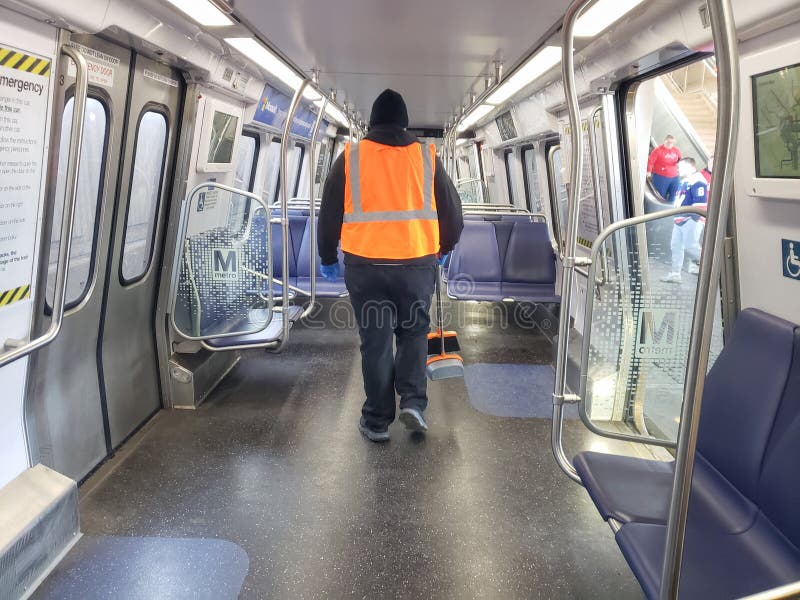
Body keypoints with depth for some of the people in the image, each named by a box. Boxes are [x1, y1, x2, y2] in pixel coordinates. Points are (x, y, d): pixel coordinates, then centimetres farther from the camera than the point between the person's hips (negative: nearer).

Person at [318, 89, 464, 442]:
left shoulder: (351, 157, 3)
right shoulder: (426, 157, 5)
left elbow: (329, 212, 6)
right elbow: (452, 211, 10)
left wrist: (327, 257, 20)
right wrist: (443, 249, 27)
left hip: (365, 264, 0)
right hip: (417, 263, 1)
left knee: (375, 341, 9)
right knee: (414, 332, 20)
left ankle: (377, 421, 17)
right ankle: (413, 402, 8)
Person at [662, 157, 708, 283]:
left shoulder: (697, 182, -12)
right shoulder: (684, 182, 21)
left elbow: (700, 202, -20)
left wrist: (694, 218, -24)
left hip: (691, 219, -10)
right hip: (680, 220, 10)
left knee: (689, 246, -13)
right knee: (675, 245, 8)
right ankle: (675, 274, 11)